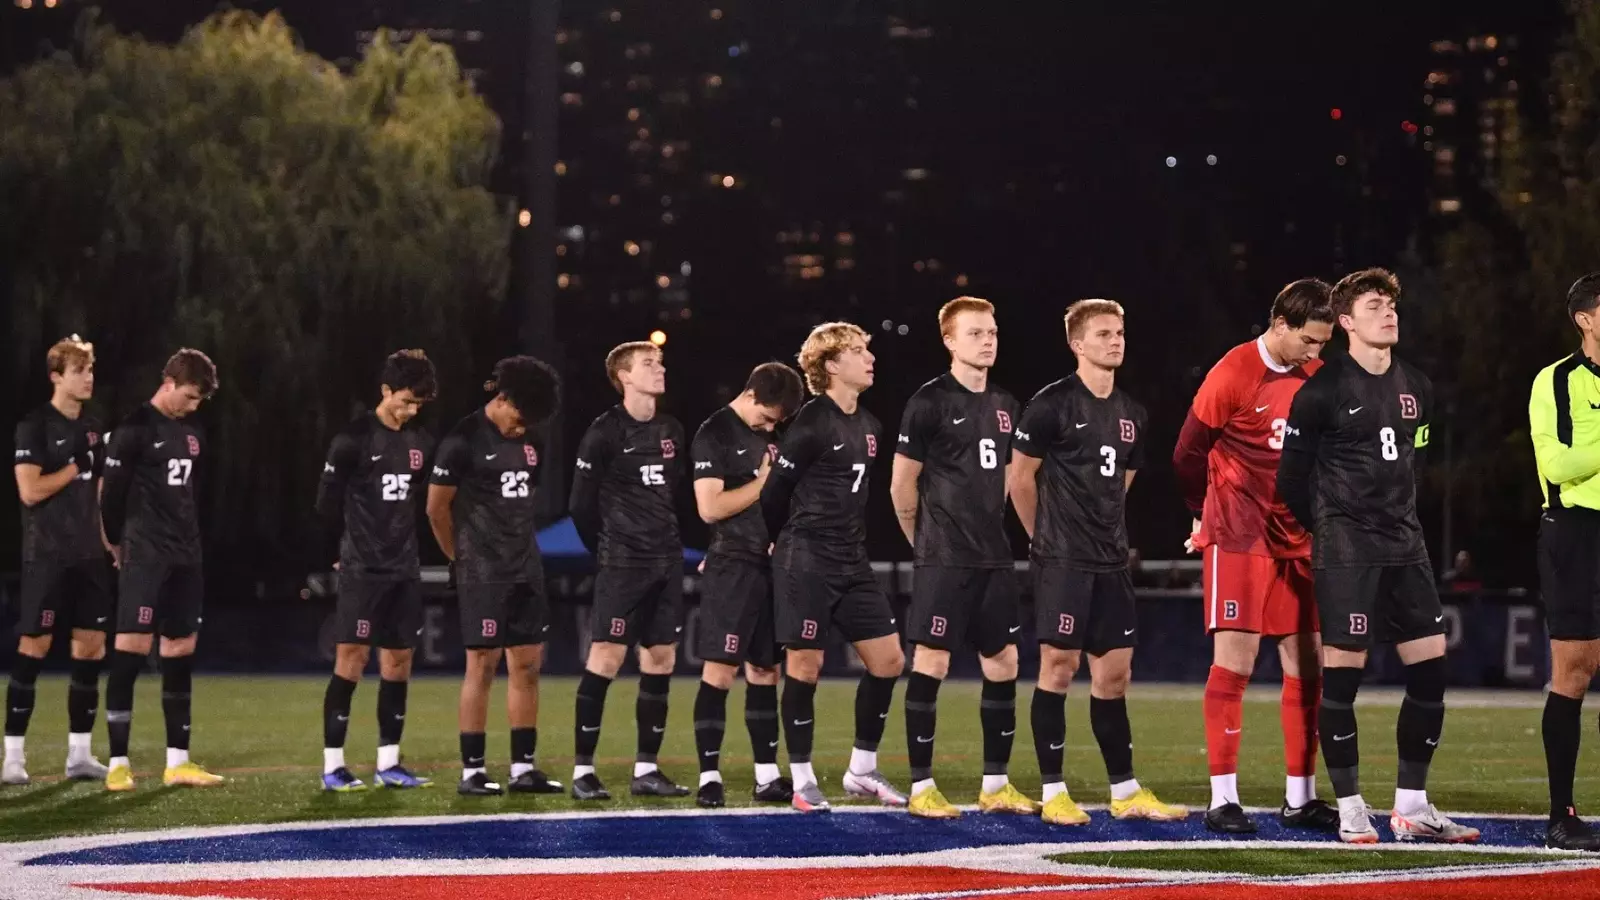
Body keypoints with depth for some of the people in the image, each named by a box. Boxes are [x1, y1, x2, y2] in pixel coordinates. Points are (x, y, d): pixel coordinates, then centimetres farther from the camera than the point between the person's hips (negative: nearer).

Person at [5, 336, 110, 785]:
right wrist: (75, 468, -8)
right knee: (34, 646, -7)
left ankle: (79, 753, 11)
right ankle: (13, 756, -4)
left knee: (91, 647, 5)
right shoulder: (34, 427, -8)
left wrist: (112, 542, 13)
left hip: (89, 556, 7)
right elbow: (30, 491, -18)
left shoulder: (92, 428, 13)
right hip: (48, 556, -7)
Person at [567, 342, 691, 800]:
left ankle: (646, 770, 13)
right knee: (605, 659, -9)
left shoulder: (671, 431, 10)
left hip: (667, 562, 7)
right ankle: (583, 770, -5)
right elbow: (581, 503, -5)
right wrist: (607, 551, 3)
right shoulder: (605, 432, -8)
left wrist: (664, 537, 14)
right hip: (624, 564, -6)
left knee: (660, 661, 6)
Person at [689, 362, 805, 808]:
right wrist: (763, 482, -12)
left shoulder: (766, 436, 16)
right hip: (732, 566, -8)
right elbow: (710, 507, -17)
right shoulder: (714, 435, -8)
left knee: (765, 671, 10)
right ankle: (709, 777, -8)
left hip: (769, 566, 8)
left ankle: (767, 776, 14)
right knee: (719, 671, -9)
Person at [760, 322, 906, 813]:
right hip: (807, 562, -8)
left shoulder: (869, 426, 12)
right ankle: (803, 782, 6)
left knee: (889, 660, 5)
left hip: (852, 563, 8)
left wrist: (853, 544, 16)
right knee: (805, 666, -3)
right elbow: (775, 491, -7)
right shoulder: (813, 423, -12)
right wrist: (792, 543, 6)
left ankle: (862, 770, 17)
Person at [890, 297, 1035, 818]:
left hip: (994, 558, 7)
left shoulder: (1004, 406, 13)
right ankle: (921, 787, 0)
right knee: (932, 661, -6)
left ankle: (996, 785, 15)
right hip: (943, 559, -7)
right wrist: (925, 541, 5)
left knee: (1003, 664, 6)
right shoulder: (930, 401, -7)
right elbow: (902, 486, -3)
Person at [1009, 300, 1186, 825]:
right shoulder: (1052, 404, -8)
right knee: (1058, 665, -5)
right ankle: (1053, 792, 0)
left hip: (1111, 563, 7)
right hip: (1062, 562, -7)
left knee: (1114, 673, 8)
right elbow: (1020, 478, -3)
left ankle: (1125, 792, 12)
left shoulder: (1131, 414, 13)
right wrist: (1048, 538, 6)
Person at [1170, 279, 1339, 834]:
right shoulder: (1234, 375, -11)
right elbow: (1187, 455, -4)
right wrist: (1209, 517, 7)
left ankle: (1300, 798, 13)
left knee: (1306, 666, 5)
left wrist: (1314, 518, 11)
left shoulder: (1316, 377, 7)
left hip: (1297, 542, 6)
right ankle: (1223, 799, -4)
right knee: (1234, 662, -8)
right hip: (1239, 541, -6)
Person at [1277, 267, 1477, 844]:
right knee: (1342, 672, -6)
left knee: (1430, 667, 2)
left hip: (1404, 545, 6)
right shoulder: (1322, 391, -7)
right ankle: (1351, 809, 3)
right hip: (1345, 552, -6)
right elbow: (1292, 477, -2)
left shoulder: (1417, 389, 11)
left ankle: (1412, 807, 11)